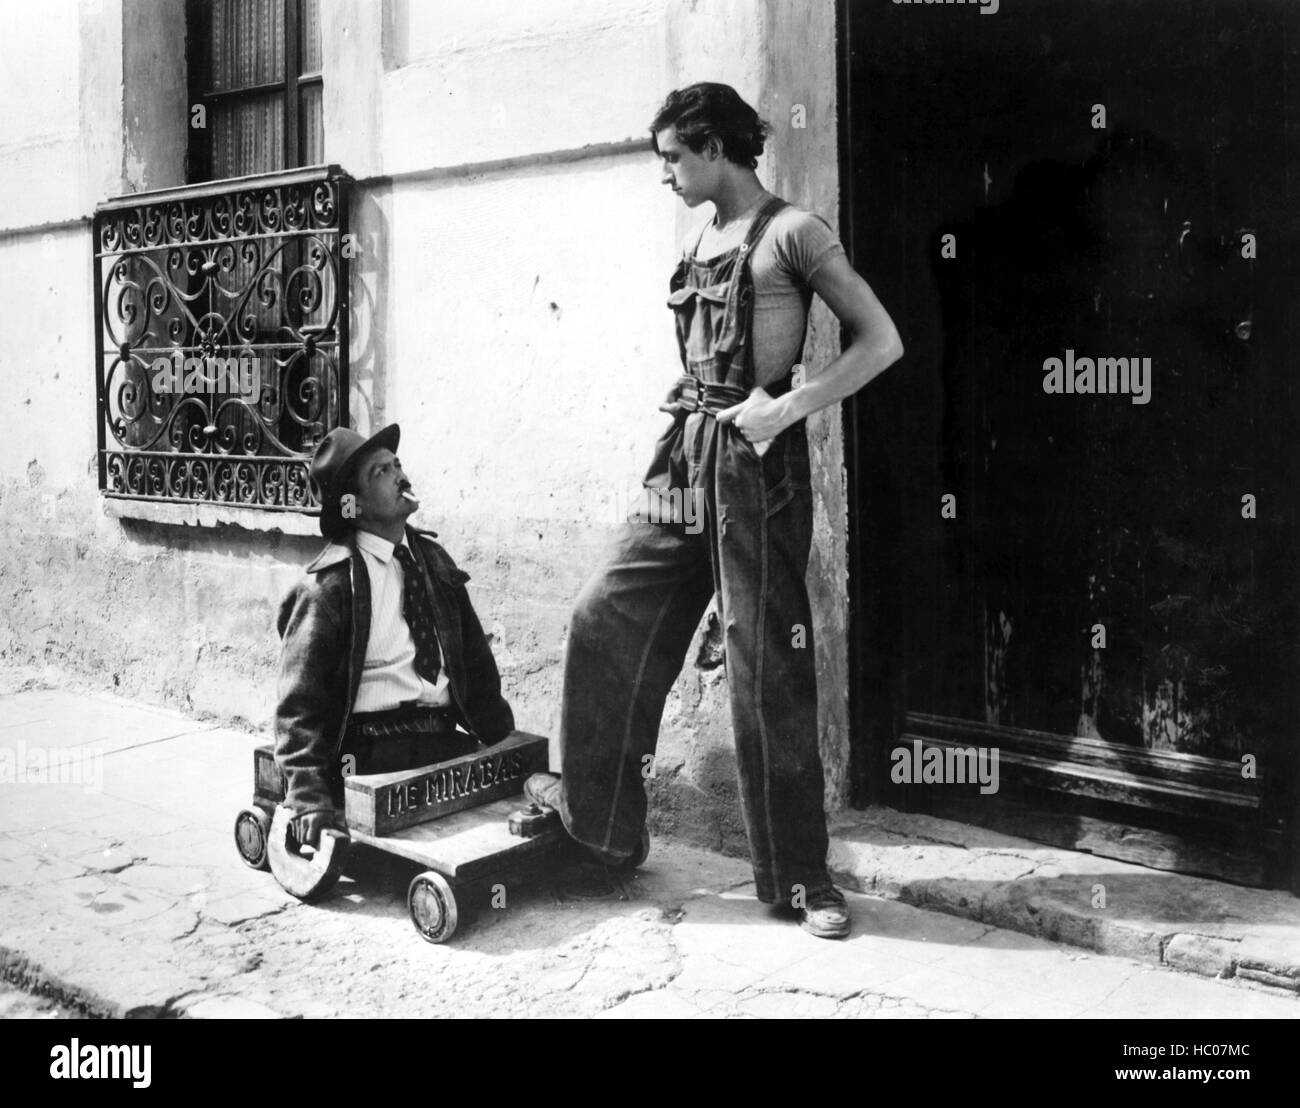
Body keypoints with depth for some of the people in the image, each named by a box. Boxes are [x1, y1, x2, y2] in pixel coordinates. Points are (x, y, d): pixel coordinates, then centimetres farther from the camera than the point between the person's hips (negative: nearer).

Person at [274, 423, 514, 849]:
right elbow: (300, 703, -6)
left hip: (447, 741, 6)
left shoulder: (433, 559, 15)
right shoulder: (328, 586, -4)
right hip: (371, 749, -5)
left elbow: (475, 661, 20)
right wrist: (310, 799, -18)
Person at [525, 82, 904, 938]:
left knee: (766, 666, -3)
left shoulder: (790, 233, -7)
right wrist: (690, 418, 5)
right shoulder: (700, 239, 14)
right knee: (607, 619, 8)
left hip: (755, 461, -7)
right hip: (687, 452, 8)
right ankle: (594, 806, 27)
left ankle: (803, 878, 10)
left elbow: (882, 342, -11)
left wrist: (786, 409, -16)